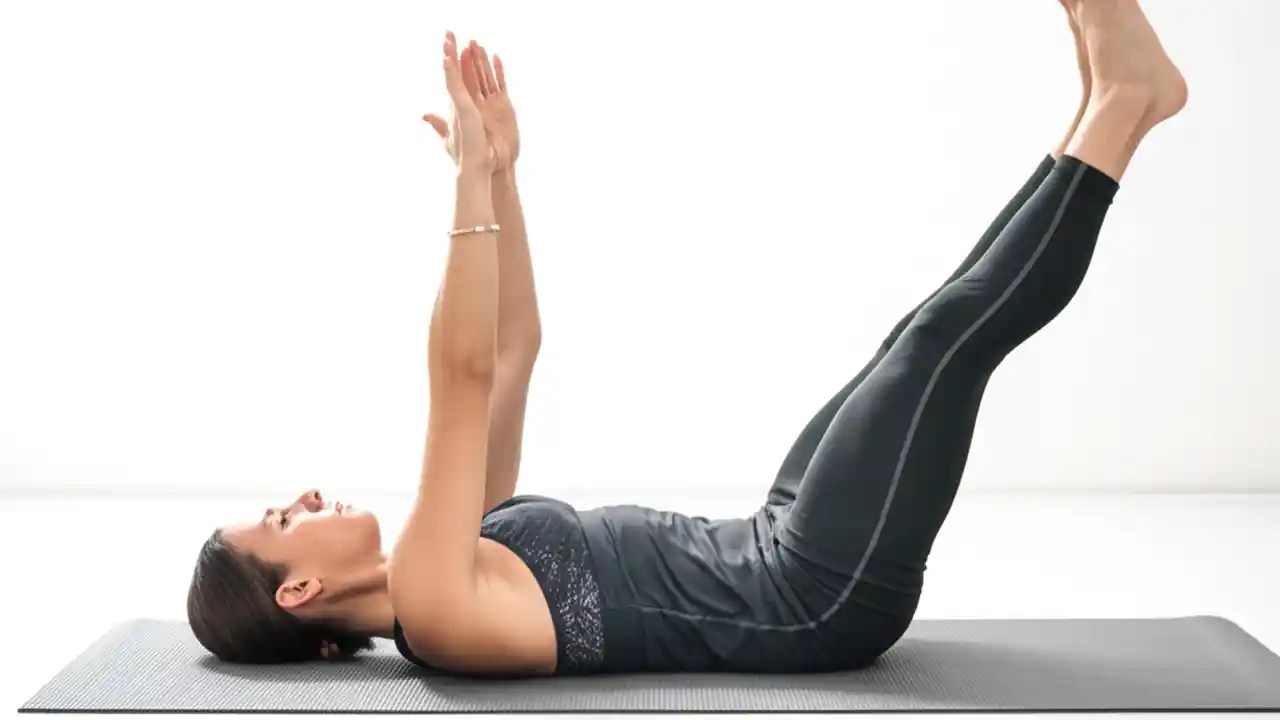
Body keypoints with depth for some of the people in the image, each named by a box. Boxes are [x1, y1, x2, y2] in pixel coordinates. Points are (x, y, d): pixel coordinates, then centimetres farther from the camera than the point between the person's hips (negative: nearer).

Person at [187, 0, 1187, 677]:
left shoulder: (443, 565, 11)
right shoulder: (428, 605, -16)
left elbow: (514, 348, 11)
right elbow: (463, 376, -27)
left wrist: (502, 170, 4)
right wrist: (473, 180, -25)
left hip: (774, 565, 9)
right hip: (817, 599, -9)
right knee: (951, 330, -14)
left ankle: (1112, 95, 10)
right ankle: (1118, 103, 0)